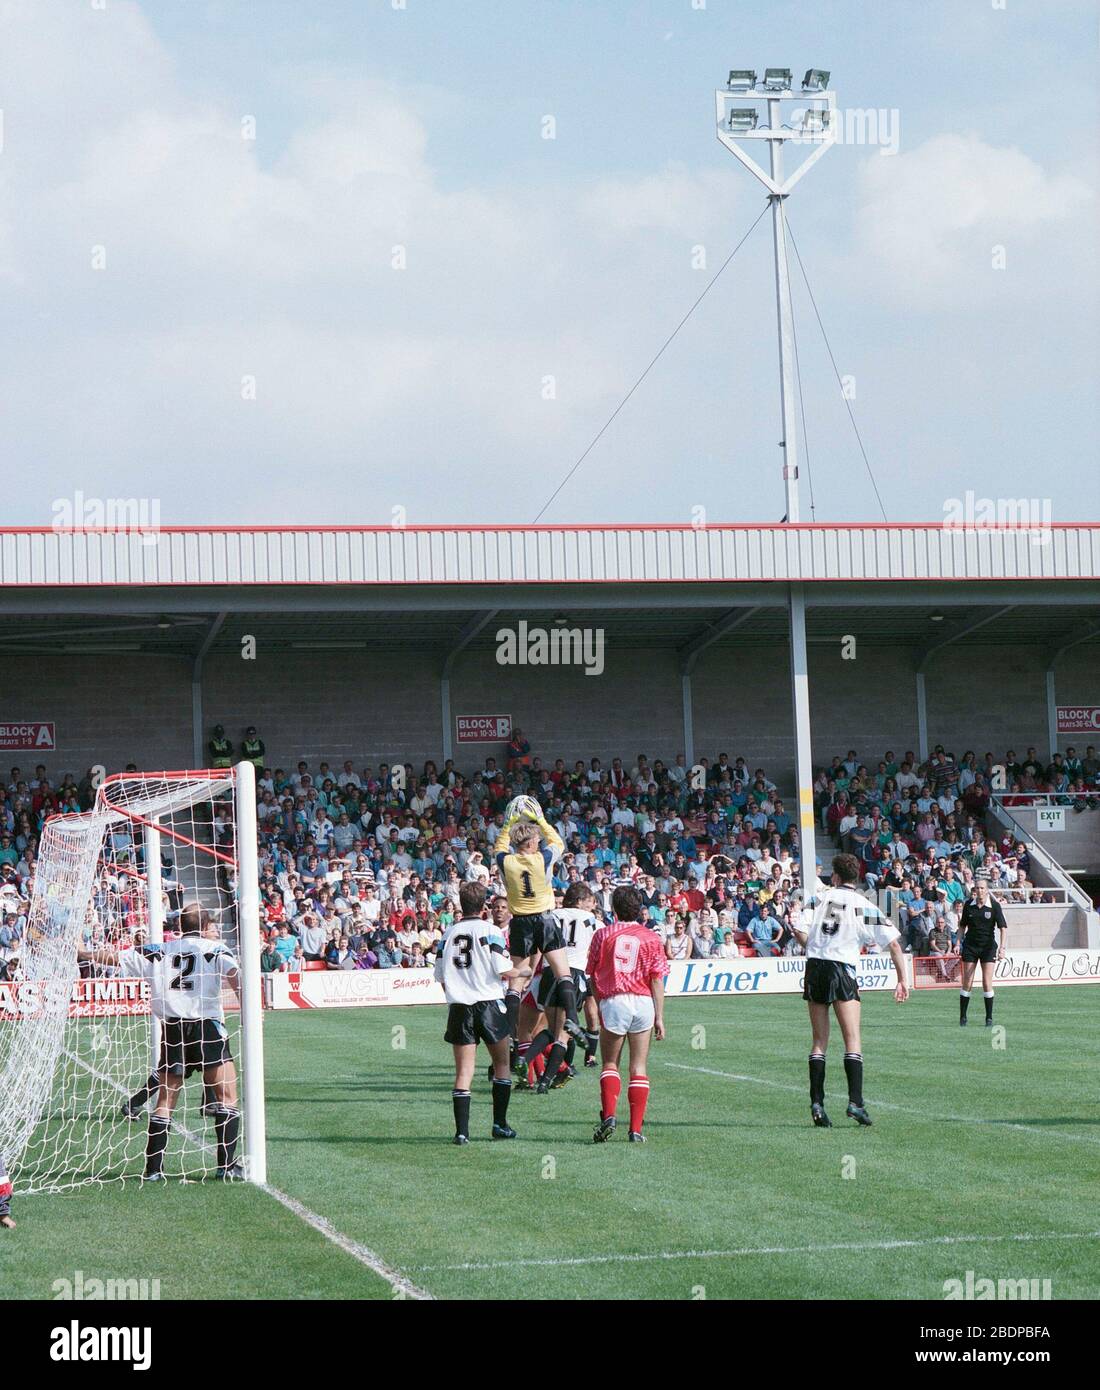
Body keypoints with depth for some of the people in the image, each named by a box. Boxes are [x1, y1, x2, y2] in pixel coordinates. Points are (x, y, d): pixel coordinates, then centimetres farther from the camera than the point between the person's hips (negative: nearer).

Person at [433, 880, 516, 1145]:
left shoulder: (449, 933, 7)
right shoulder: (490, 931, -6)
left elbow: (440, 977, 9)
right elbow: (504, 971, -12)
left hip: (458, 1007, 3)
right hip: (489, 1004, -3)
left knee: (463, 1071, 2)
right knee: (501, 1064, 14)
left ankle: (461, 1130, -6)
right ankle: (499, 1123, 13)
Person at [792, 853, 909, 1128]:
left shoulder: (819, 899, 7)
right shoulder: (864, 906, 3)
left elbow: (800, 931, -4)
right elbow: (894, 943, -1)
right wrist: (902, 979, 5)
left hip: (814, 969, 3)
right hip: (842, 970, -3)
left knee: (819, 1041, 8)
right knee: (853, 1041, -2)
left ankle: (816, 1103, 2)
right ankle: (855, 1101, -16)